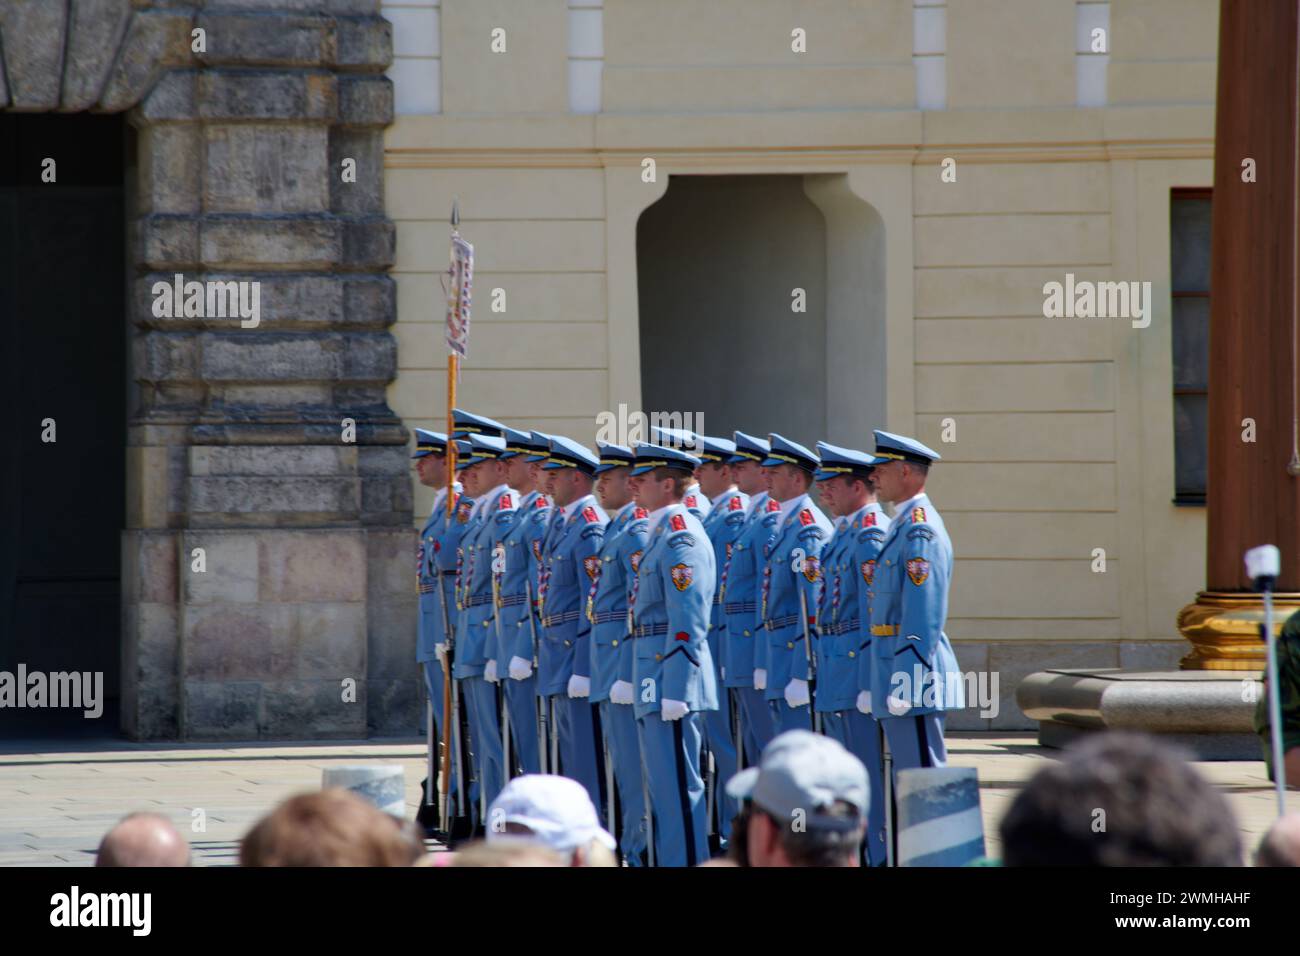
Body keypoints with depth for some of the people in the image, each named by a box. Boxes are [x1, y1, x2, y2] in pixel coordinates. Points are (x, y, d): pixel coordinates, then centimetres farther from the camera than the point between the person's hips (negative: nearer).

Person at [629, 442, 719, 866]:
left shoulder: (681, 537, -15)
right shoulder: (662, 533, 16)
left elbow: (687, 624, -20)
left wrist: (673, 692, -23)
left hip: (671, 673, -10)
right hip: (656, 679, 10)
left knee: (677, 783, -8)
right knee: (664, 782, 14)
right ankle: (671, 861, 20)